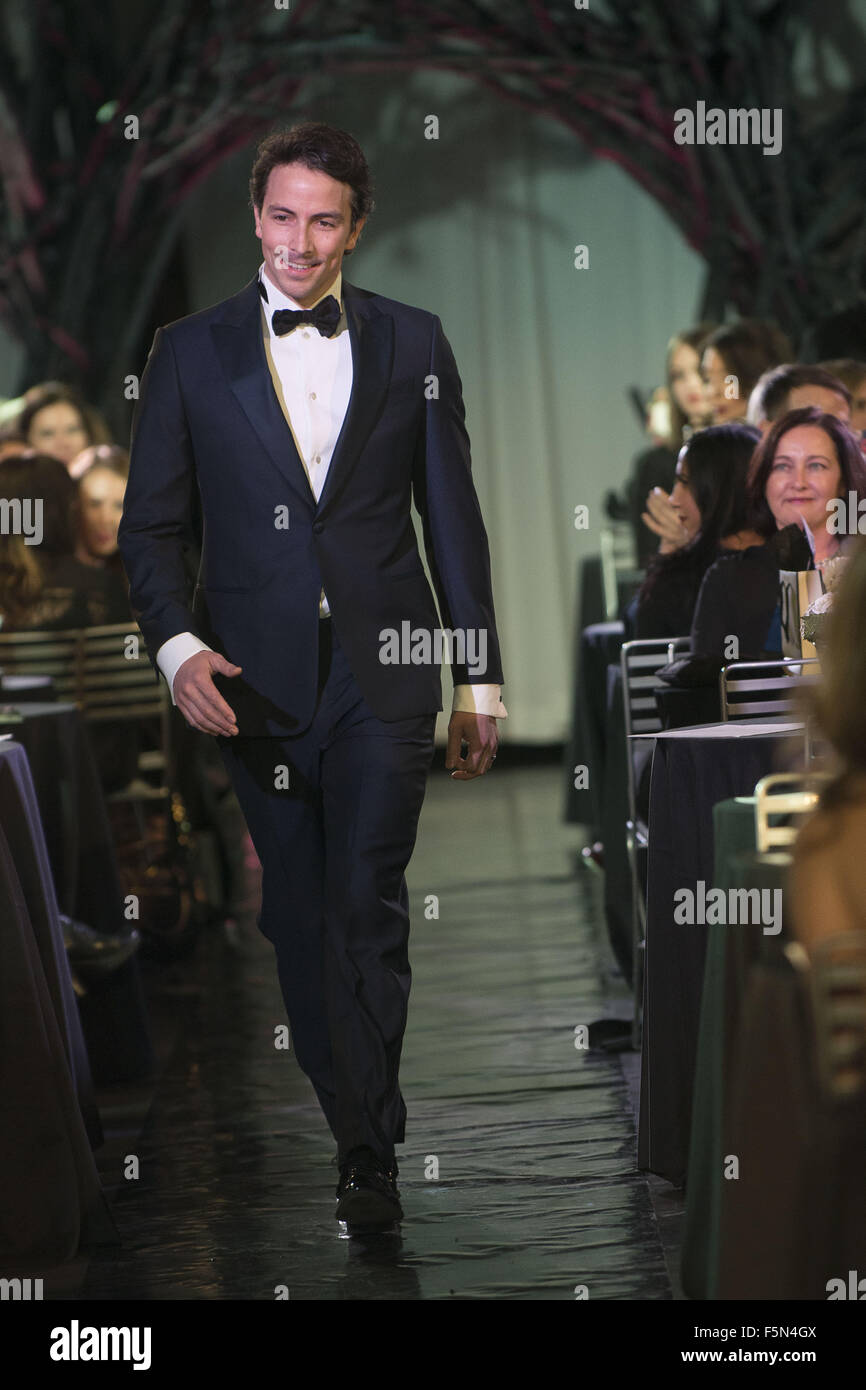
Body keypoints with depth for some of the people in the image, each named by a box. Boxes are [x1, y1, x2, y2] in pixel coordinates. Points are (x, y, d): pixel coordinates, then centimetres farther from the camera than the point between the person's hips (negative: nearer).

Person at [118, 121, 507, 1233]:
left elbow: (453, 516, 9)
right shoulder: (191, 352, 5)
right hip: (255, 677, 1)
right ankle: (342, 1110, 23)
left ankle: (369, 1153, -4)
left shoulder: (412, 343, 6)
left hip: (383, 672, -1)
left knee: (369, 909, -8)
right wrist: (176, 644, -12)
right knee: (298, 918, 8)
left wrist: (480, 680, 7)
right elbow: (151, 524, 5)